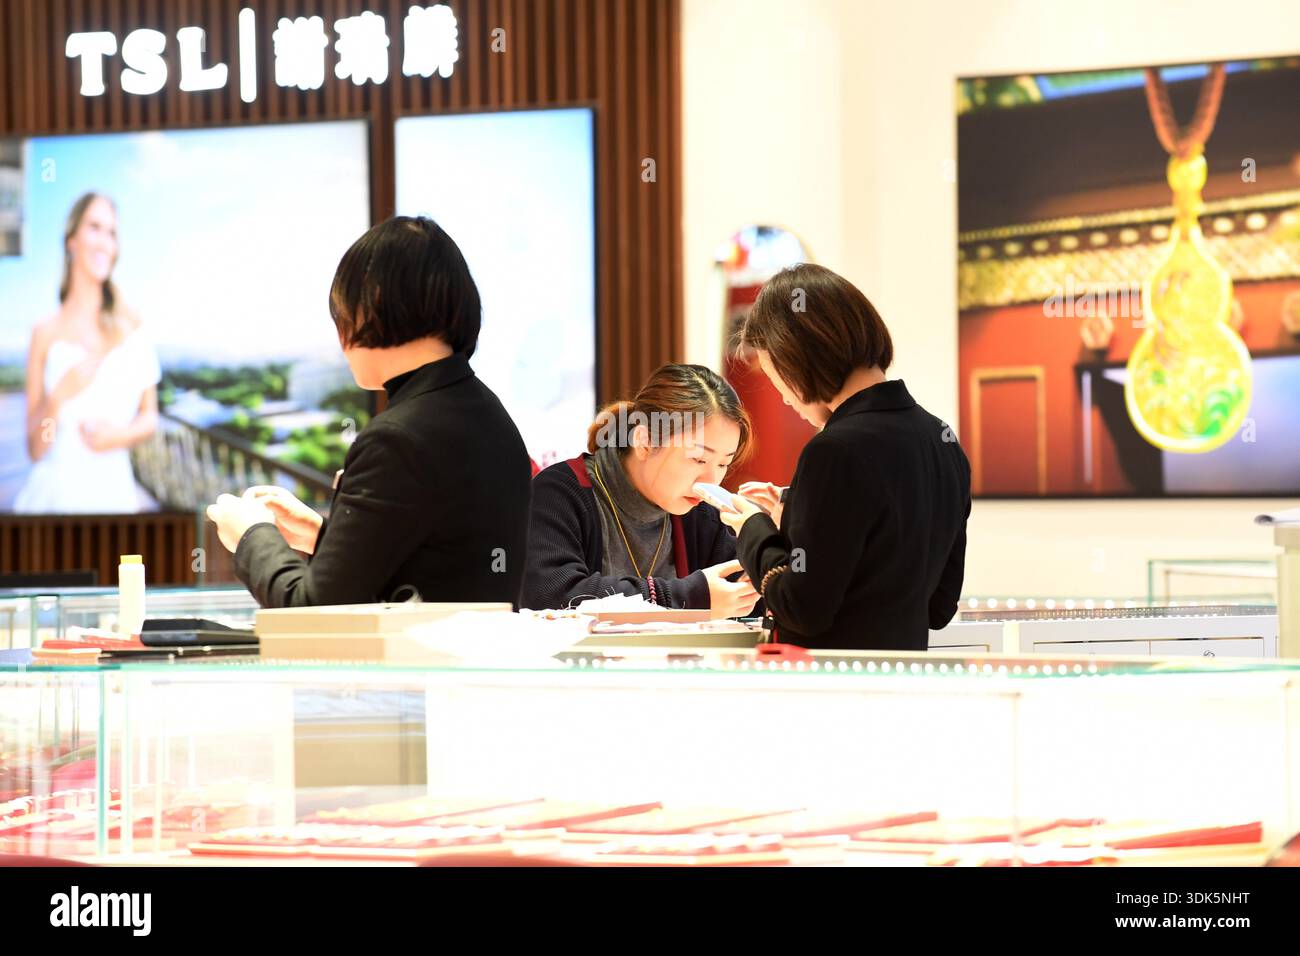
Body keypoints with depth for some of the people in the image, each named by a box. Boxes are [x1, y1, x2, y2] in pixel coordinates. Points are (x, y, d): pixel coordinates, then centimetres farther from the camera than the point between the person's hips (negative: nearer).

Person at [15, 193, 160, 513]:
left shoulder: (130, 324, 7)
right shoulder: (46, 333, 2)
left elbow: (150, 417, 13)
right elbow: (35, 448, 1)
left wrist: (123, 435, -7)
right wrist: (59, 396, -16)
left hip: (115, 489, 2)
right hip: (57, 484, -2)